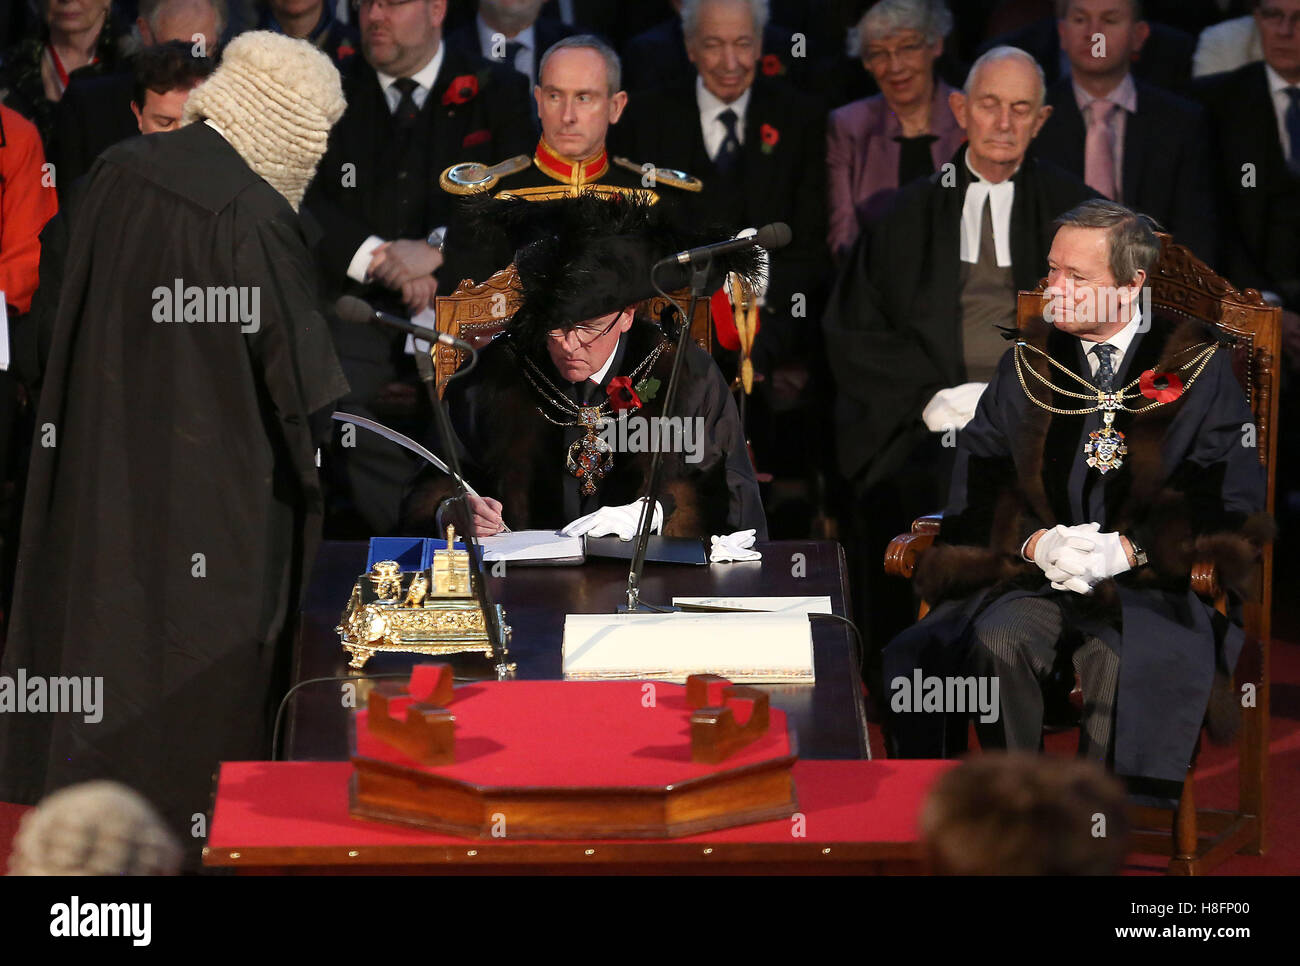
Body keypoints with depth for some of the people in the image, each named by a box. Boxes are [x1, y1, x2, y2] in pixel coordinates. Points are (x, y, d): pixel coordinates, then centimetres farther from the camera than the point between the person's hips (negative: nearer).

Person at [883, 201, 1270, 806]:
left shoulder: (1197, 368, 4)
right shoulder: (1029, 364, 15)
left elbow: (1231, 500, -1)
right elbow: (978, 478, 11)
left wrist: (1129, 550, -13)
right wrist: (1035, 541, -9)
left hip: (1155, 581, -3)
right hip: (1032, 574, 3)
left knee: (1125, 663, -35)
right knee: (999, 643, -30)